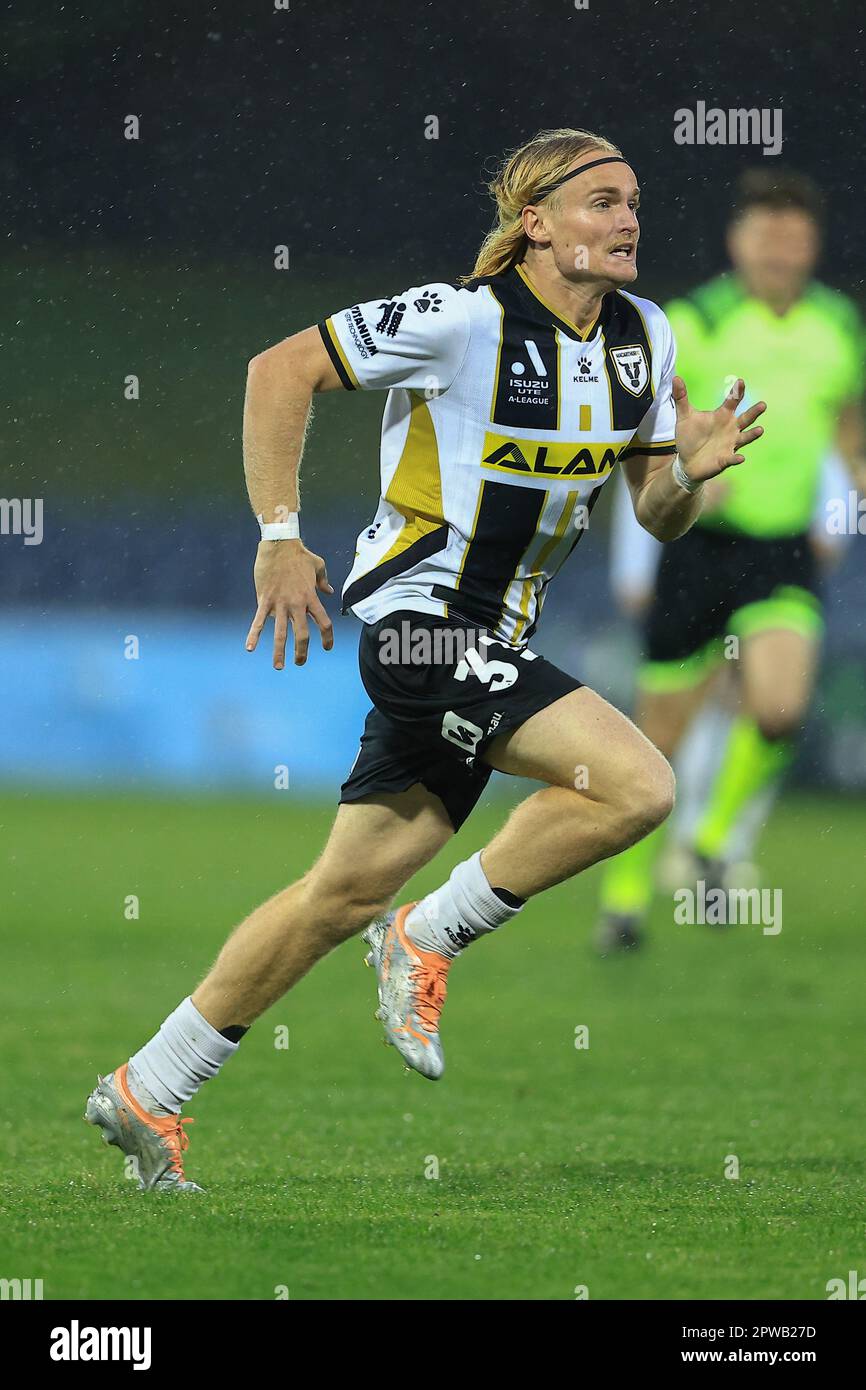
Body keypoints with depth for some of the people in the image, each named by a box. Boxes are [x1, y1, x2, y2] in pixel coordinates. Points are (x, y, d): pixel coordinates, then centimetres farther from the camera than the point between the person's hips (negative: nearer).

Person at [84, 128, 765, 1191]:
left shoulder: (641, 337, 7)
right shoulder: (464, 318, -15)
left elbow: (654, 515, 13)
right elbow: (281, 370, -10)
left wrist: (690, 469, -9)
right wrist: (280, 538, -15)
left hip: (491, 642, 8)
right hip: (421, 616, -8)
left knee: (350, 890, 11)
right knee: (635, 785, -20)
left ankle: (145, 1091, 20)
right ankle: (430, 939, -2)